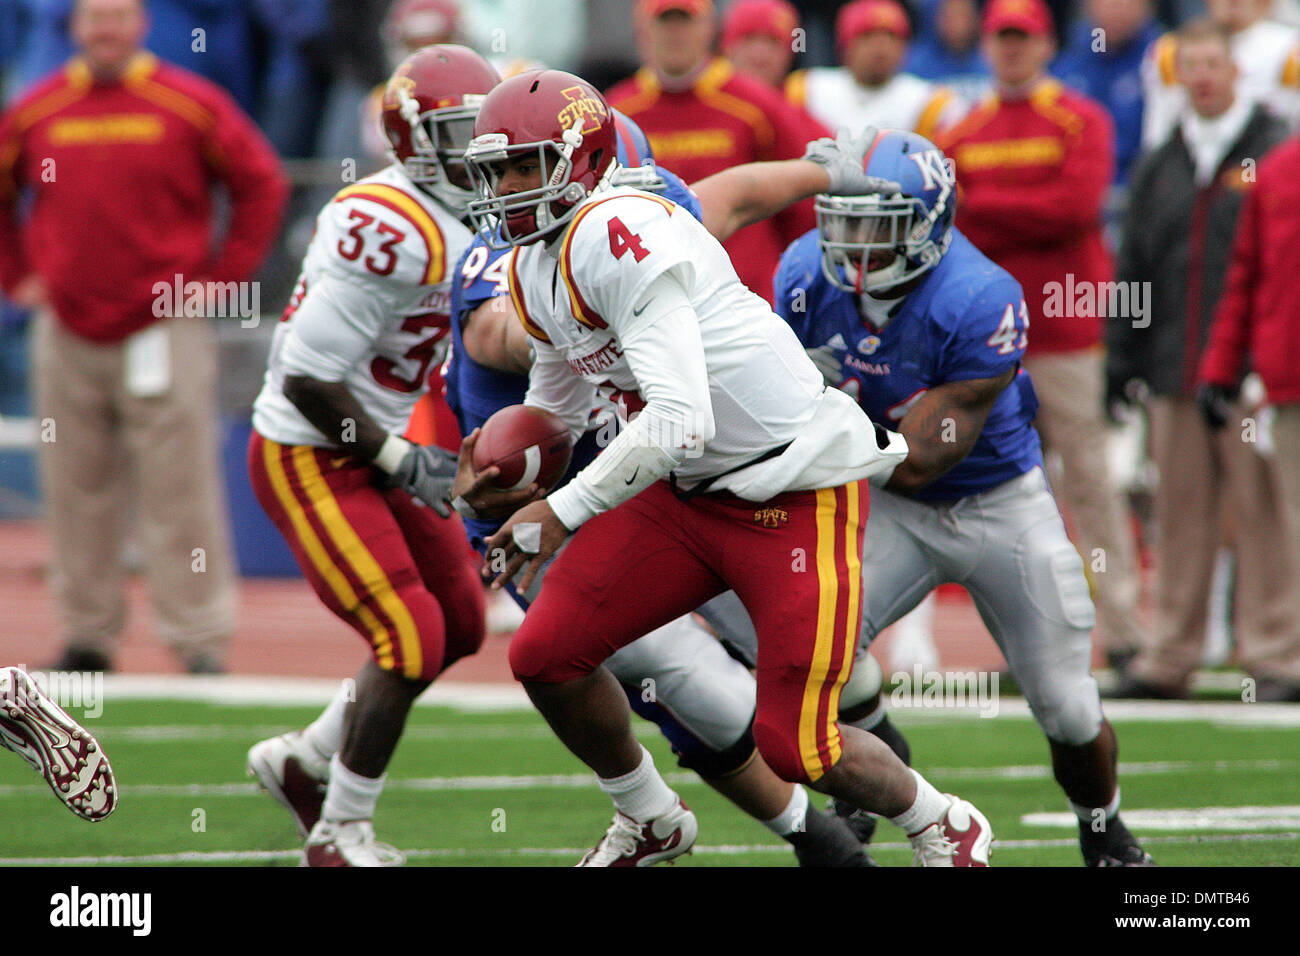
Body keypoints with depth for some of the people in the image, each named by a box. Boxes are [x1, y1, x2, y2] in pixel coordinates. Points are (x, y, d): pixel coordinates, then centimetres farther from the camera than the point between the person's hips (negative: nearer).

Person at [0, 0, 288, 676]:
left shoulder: (190, 105, -1)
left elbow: (262, 183, 4)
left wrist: (224, 276, 0)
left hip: (164, 332, -3)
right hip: (66, 333, 3)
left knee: (179, 489, -6)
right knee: (77, 493, 6)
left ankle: (199, 638, -5)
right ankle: (87, 636, 14)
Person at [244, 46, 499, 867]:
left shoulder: (469, 224, 5)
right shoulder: (392, 233, -26)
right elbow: (308, 377, -26)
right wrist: (400, 459, -19)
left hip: (380, 451, 10)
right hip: (310, 459, -10)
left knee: (460, 627, 13)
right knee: (411, 637, -14)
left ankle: (303, 762, 29)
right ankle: (339, 836, 0)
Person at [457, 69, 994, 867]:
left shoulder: (617, 237, -25)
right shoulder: (534, 270, 7)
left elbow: (681, 423, -32)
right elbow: (556, 408, 25)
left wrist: (562, 513, -27)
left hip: (800, 492, -9)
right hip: (691, 493, 9)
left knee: (795, 746, -7)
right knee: (546, 656, 2)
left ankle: (946, 830, 21)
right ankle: (652, 825, 26)